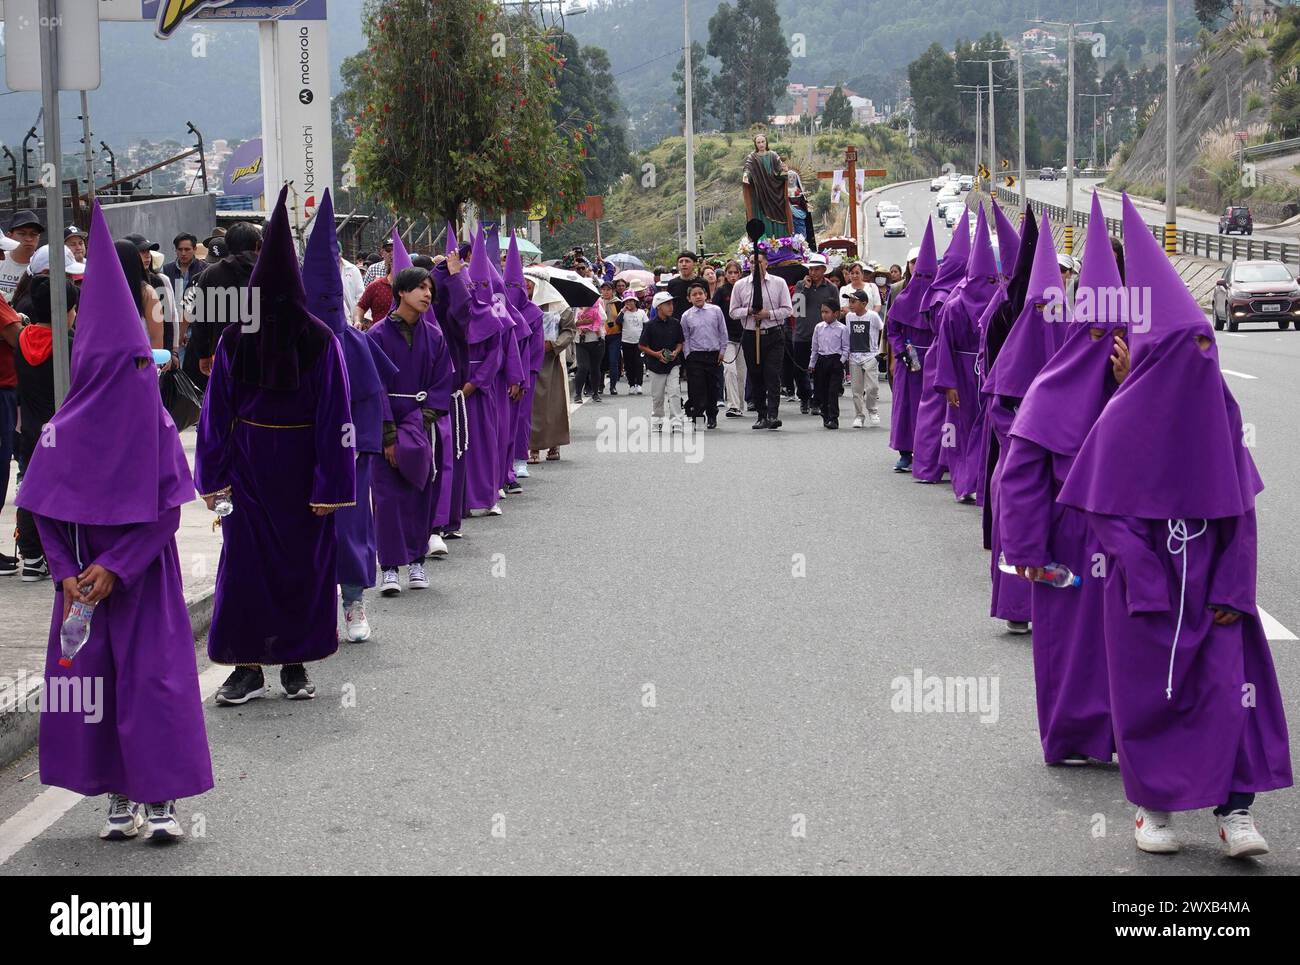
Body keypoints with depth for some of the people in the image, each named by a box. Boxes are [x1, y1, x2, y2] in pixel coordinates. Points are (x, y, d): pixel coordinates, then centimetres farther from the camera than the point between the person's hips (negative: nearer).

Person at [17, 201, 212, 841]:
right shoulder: (64, 428, -2)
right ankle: (122, 796, 12)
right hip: (83, 576, 2)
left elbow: (166, 511, -8)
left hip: (141, 573, -2)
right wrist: (67, 572, -10)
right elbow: (44, 510, 2)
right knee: (90, 679, 2)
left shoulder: (153, 424, -6)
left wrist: (116, 566, -16)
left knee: (154, 676, -6)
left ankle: (162, 798, 0)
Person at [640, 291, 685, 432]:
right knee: (657, 396, 10)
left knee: (675, 393, -9)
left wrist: (676, 352, -8)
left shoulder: (675, 323, 1)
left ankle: (676, 422, -7)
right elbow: (642, 346, -3)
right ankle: (656, 420, 26)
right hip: (656, 365, -1)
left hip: (673, 364, 1)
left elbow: (680, 342, 11)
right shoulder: (650, 325, -7)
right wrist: (656, 354, -15)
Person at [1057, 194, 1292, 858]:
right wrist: (1149, 583, -15)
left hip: (1213, 585, 3)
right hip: (1146, 586, -2)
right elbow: (1106, 508, -10)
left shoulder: (1219, 408, 1)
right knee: (1148, 692, 5)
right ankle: (1153, 805, 21)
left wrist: (1232, 585, -5)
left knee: (1229, 681, -4)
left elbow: (1240, 503, 3)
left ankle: (1235, 808, 2)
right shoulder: (1123, 417, -9)